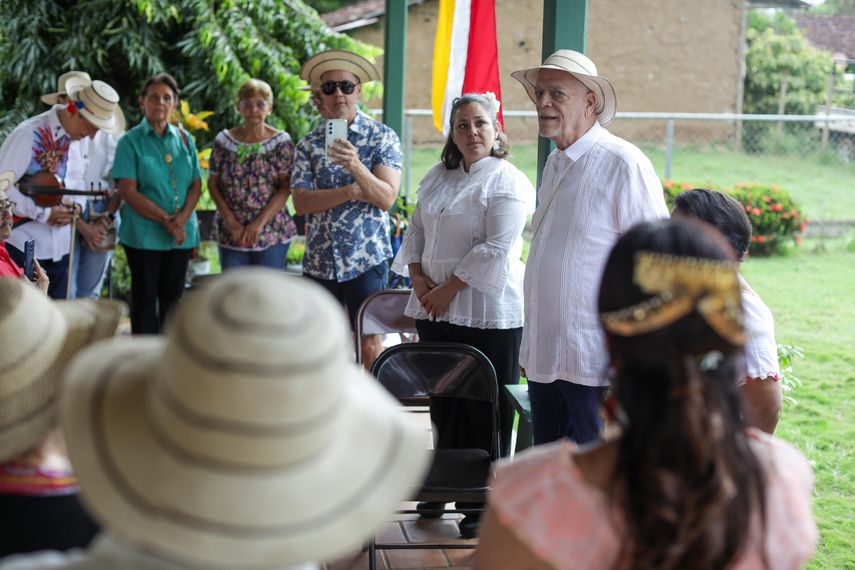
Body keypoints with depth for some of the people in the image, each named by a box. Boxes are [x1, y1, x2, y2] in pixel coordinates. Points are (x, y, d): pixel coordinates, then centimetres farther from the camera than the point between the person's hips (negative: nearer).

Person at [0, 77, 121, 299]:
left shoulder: (77, 139, 4)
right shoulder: (28, 135, -18)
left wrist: (69, 205, -4)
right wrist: (43, 214, -18)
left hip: (58, 247, 7)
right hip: (24, 247, -7)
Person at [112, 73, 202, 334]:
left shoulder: (184, 139, 9)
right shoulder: (131, 141, -3)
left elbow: (196, 184, 7)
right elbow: (128, 191, -11)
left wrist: (182, 218, -11)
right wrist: (165, 220, -17)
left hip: (183, 234, 4)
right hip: (144, 233, -4)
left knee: (173, 296, 11)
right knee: (146, 298, 2)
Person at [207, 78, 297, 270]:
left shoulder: (281, 142, -1)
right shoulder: (224, 141, 5)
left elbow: (286, 188, -8)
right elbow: (213, 184, 4)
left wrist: (259, 223, -16)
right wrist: (231, 222, -9)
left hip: (272, 234, -2)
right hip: (230, 235, 2)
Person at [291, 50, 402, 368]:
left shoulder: (382, 137, -2)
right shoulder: (309, 144, 6)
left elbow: (386, 197, -14)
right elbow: (301, 201, -6)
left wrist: (356, 167, -30)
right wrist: (352, 191, -17)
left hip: (366, 259, -3)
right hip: (319, 260, 3)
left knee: (370, 344, -1)